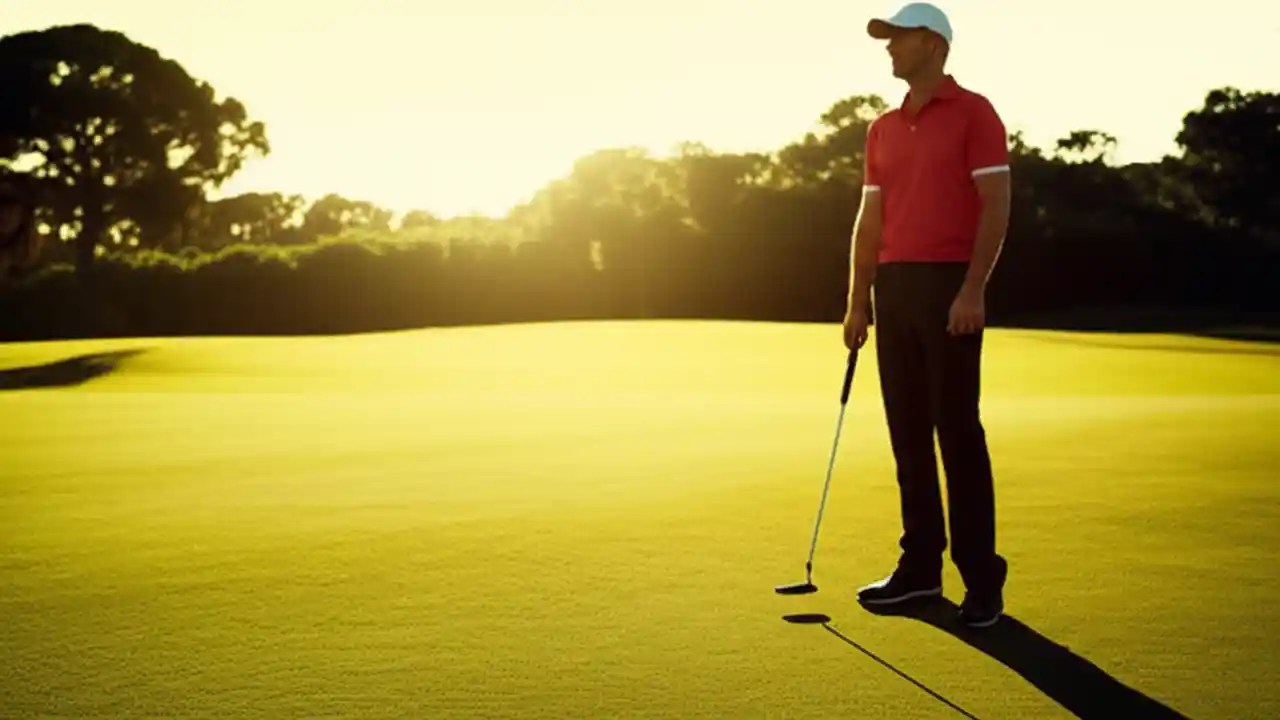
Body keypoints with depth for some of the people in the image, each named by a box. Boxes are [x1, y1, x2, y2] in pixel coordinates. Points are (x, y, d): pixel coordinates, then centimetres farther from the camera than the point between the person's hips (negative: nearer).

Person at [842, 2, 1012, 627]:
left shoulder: (972, 113, -3)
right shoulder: (882, 130, 17)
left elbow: (995, 205, -9)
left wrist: (973, 288, -18)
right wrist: (858, 300, 11)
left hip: (949, 285, -6)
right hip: (893, 288, 7)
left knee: (957, 430, -6)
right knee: (908, 432, 7)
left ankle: (982, 575, 0)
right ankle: (921, 564, 13)